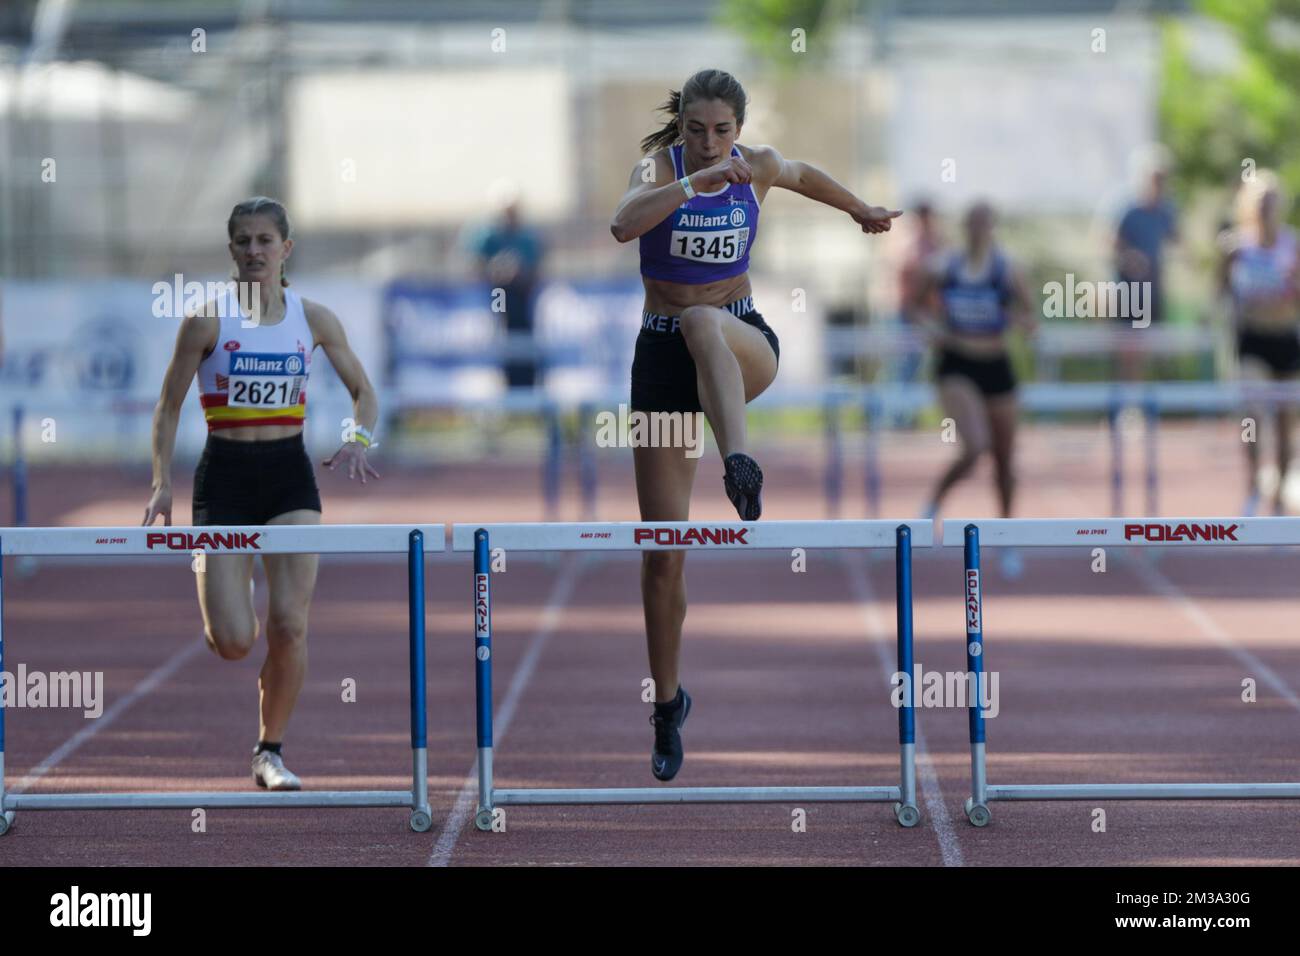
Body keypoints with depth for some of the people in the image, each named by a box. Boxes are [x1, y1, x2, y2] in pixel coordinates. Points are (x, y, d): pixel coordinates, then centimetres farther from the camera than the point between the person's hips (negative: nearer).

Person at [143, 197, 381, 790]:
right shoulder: (207, 321, -3)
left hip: (289, 474, 2)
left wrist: (358, 439, -7)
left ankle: (269, 752, 7)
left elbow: (363, 392, 13)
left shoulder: (314, 319, 4)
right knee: (233, 643, -12)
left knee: (290, 624, -11)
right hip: (225, 476, -2)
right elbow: (168, 407, 2)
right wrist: (161, 485, -8)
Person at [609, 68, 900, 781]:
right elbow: (623, 225, -31)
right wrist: (697, 181, -40)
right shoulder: (659, 167, -7)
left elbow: (804, 176, 27)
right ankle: (667, 704, 18)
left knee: (703, 322, -40)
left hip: (744, 346, 0)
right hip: (663, 358, 0)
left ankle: (740, 467, -63)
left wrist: (860, 210, 41)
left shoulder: (758, 167, 2)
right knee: (663, 552, 0)